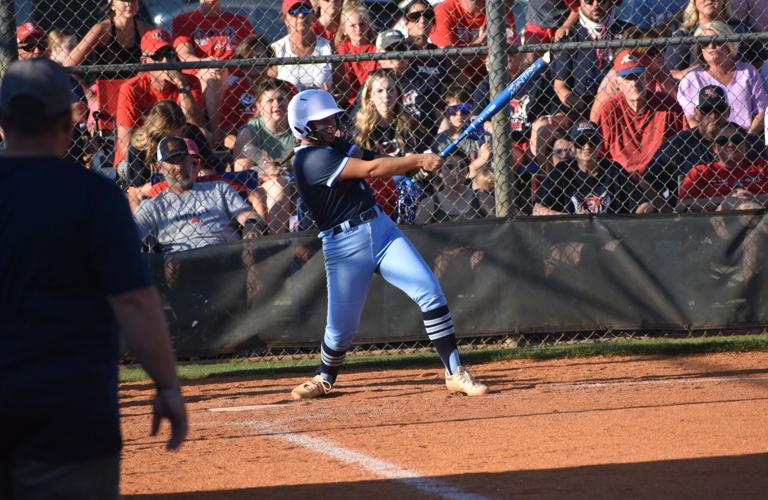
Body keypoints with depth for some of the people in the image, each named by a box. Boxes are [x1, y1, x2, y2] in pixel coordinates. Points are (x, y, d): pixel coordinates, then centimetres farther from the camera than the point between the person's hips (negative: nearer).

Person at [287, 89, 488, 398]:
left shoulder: (336, 147, 14)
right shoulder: (310, 160, -14)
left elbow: (370, 163, 4)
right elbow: (371, 169, -18)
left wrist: (415, 164, -14)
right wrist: (418, 161, -13)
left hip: (381, 229, 7)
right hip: (345, 245, -7)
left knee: (431, 294, -8)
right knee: (342, 326, -1)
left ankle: (456, 373, -6)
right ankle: (324, 379, 30)